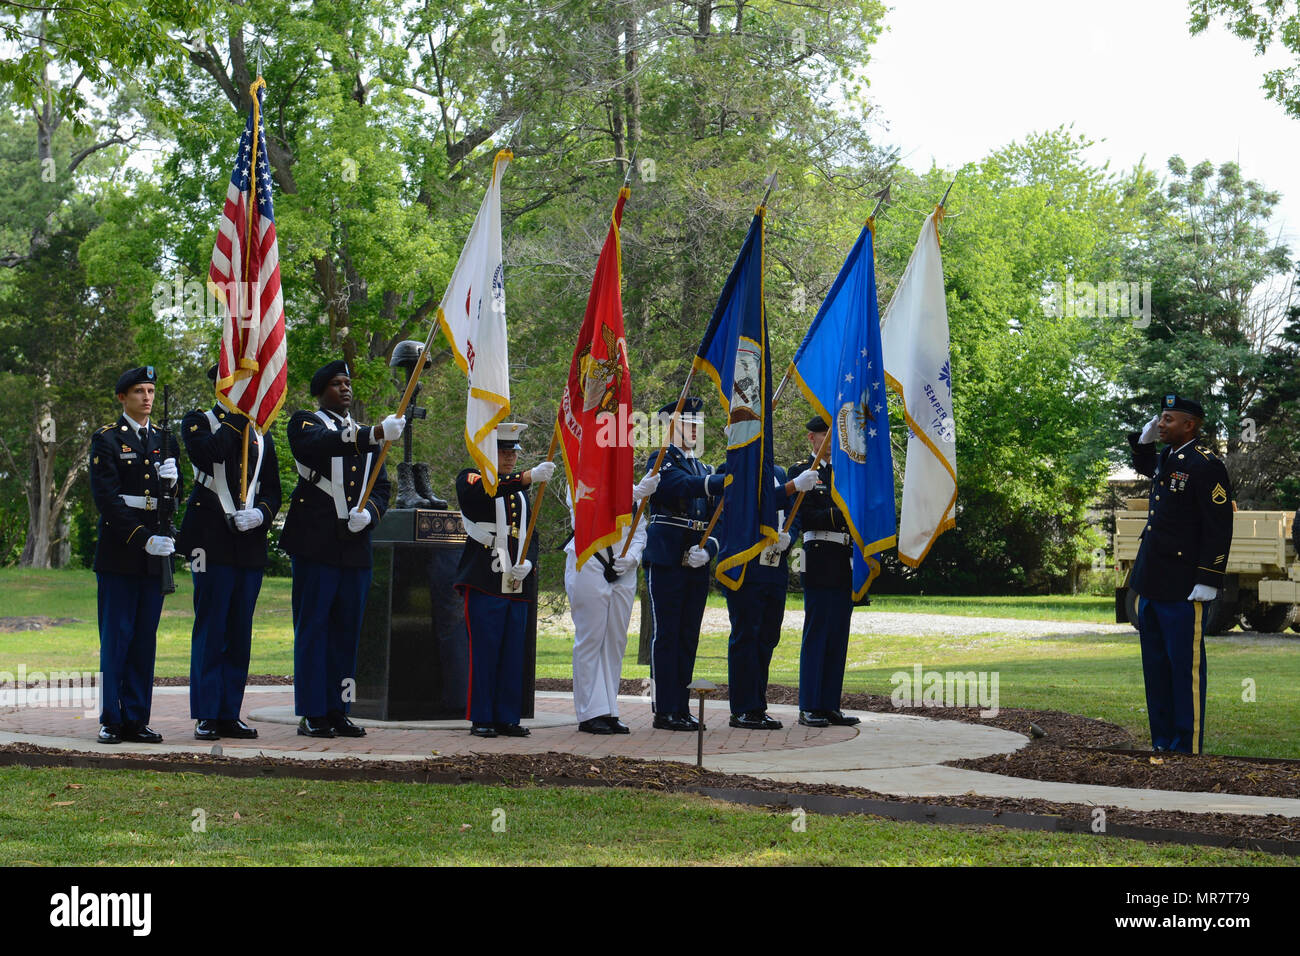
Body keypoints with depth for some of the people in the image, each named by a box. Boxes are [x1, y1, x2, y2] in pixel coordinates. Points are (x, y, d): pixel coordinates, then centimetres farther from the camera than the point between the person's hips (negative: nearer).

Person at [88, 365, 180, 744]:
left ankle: (137, 719, 10)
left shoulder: (165, 440, 15)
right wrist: (143, 539, -17)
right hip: (119, 552, -5)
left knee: (145, 640, 6)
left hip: (156, 553, 5)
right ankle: (111, 720, 2)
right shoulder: (107, 440, -1)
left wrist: (172, 482, -6)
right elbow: (106, 498, -9)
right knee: (116, 638, -3)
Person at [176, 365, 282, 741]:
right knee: (209, 631, -4)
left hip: (250, 544, 5)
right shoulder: (199, 422, 4)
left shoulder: (260, 435, 18)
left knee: (240, 634, 6)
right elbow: (207, 455, -19)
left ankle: (230, 714, 12)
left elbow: (273, 491, 16)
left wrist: (260, 513, -5)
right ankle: (206, 716, 0)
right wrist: (236, 418, -11)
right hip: (212, 541, -5)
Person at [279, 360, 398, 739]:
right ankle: (312, 714, 0)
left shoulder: (367, 437, 21)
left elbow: (381, 489, 17)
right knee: (313, 628, -3)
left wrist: (369, 513, -6)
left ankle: (338, 711, 13)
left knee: (346, 632, 7)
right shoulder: (305, 424, 2)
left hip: (355, 548, 5)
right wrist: (373, 434, -34)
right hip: (316, 546, -5)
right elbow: (317, 446, -22)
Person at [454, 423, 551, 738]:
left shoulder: (520, 492, 21)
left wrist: (527, 563, -2)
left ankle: (507, 718, 11)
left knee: (513, 653, 5)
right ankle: (481, 718, 1)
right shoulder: (470, 479, 1)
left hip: (517, 584, 6)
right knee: (484, 651, -5)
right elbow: (484, 491, -23)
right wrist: (529, 476, -34)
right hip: (484, 582, -6)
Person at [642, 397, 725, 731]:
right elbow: (685, 486, -22)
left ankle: (681, 709, 13)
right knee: (666, 636, -5)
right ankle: (664, 711, -2)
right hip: (666, 562, -7)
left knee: (688, 638, 8)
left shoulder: (704, 469, 21)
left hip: (697, 565, 7)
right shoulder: (660, 461, -1)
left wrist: (707, 549, -5)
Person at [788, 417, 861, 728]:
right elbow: (801, 518, -10)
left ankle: (830, 705, 10)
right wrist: (837, 515, -19)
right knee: (816, 633, -6)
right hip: (819, 562, -6)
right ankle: (809, 708, -3)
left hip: (846, 562, 6)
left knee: (838, 637, 6)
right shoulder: (801, 471, 0)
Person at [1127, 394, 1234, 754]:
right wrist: (1144, 440, 18)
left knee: (1185, 667, -1)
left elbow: (1219, 528, -17)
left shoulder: (1206, 465, -14)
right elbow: (1145, 467, 39)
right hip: (1151, 583, 9)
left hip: (1182, 589, -9)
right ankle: (1162, 742, 24)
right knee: (1155, 667, 15)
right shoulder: (1167, 457, 12)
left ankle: (1187, 749, 6)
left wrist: (1207, 582, -19)